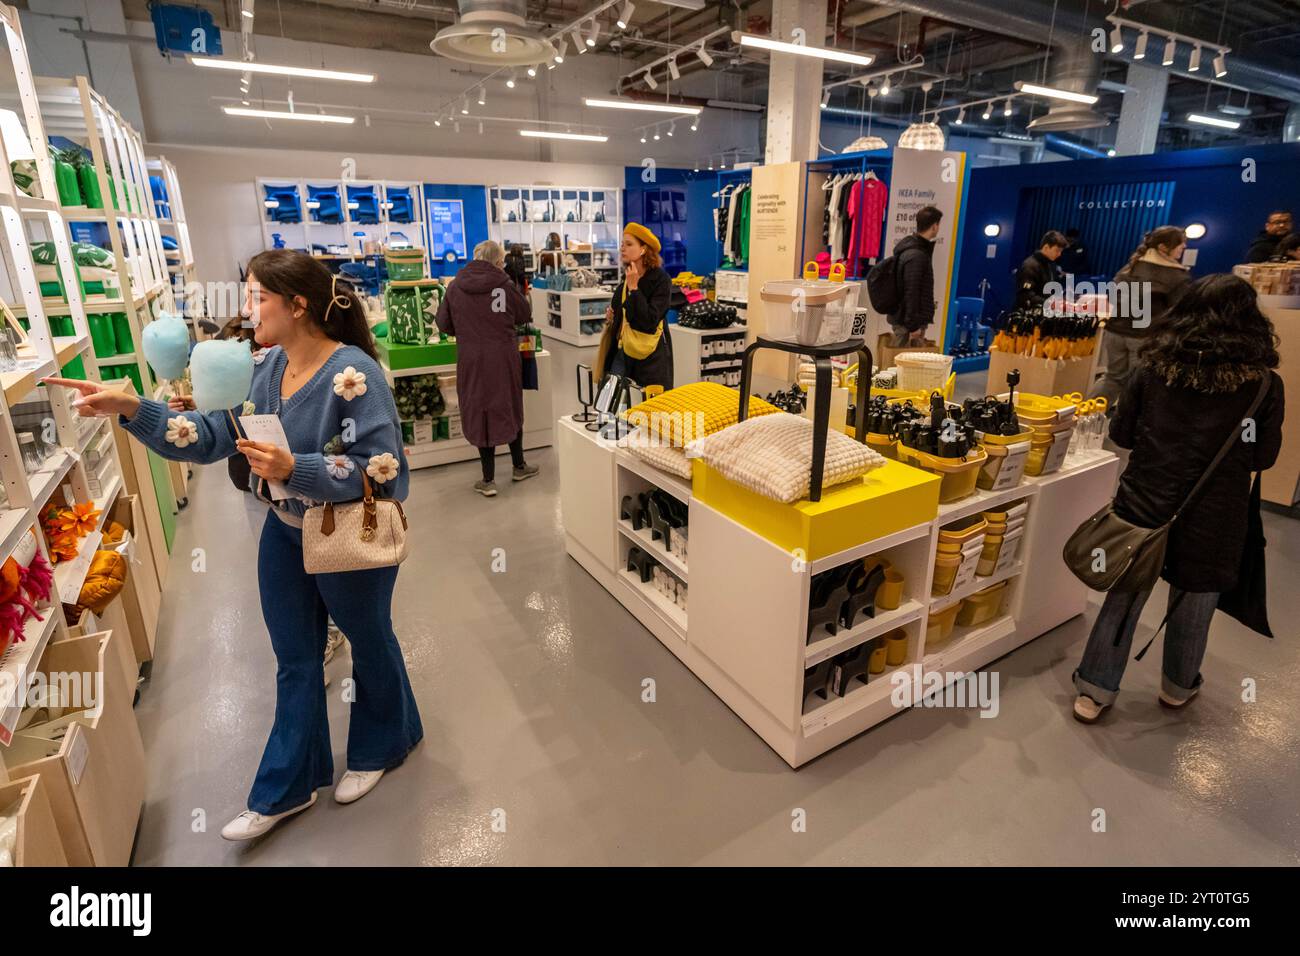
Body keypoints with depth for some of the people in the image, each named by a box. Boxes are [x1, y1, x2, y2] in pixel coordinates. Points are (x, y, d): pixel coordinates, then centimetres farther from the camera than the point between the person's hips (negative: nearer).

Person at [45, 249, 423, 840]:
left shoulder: (353, 373, -25)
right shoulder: (264, 366, -1)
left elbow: (381, 470, -27)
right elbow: (211, 436, 1)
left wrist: (294, 469, -34)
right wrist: (130, 408, -11)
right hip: (283, 533, 7)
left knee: (368, 643, 17)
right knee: (295, 662, 18)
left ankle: (380, 747, 44)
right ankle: (286, 788, 35)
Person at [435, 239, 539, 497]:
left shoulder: (456, 286, -3)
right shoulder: (505, 285, -7)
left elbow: (443, 323, 5)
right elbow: (524, 316, 6)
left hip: (471, 359, 1)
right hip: (504, 357, 0)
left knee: (480, 412, 9)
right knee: (510, 408, 17)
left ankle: (488, 480, 13)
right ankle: (519, 466, 31)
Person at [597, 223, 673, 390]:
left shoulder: (661, 280, -13)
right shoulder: (627, 277, 9)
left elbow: (650, 322, -23)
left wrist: (633, 288, -20)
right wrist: (612, 316, 6)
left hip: (651, 357, -6)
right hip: (622, 351, 7)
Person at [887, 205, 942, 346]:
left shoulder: (916, 249, 14)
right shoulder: (915, 256, -18)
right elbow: (911, 293, -22)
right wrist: (913, 326, -21)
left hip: (903, 318, 10)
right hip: (907, 323, -10)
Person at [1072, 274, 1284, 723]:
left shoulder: (1154, 369, -6)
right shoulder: (1265, 384, -10)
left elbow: (1121, 434, 2)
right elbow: (1264, 457, 1)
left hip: (1143, 506, 1)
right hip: (1211, 519, -1)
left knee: (1123, 599, 13)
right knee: (1192, 610, 19)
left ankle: (1094, 690, 21)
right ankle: (1178, 687, 41)